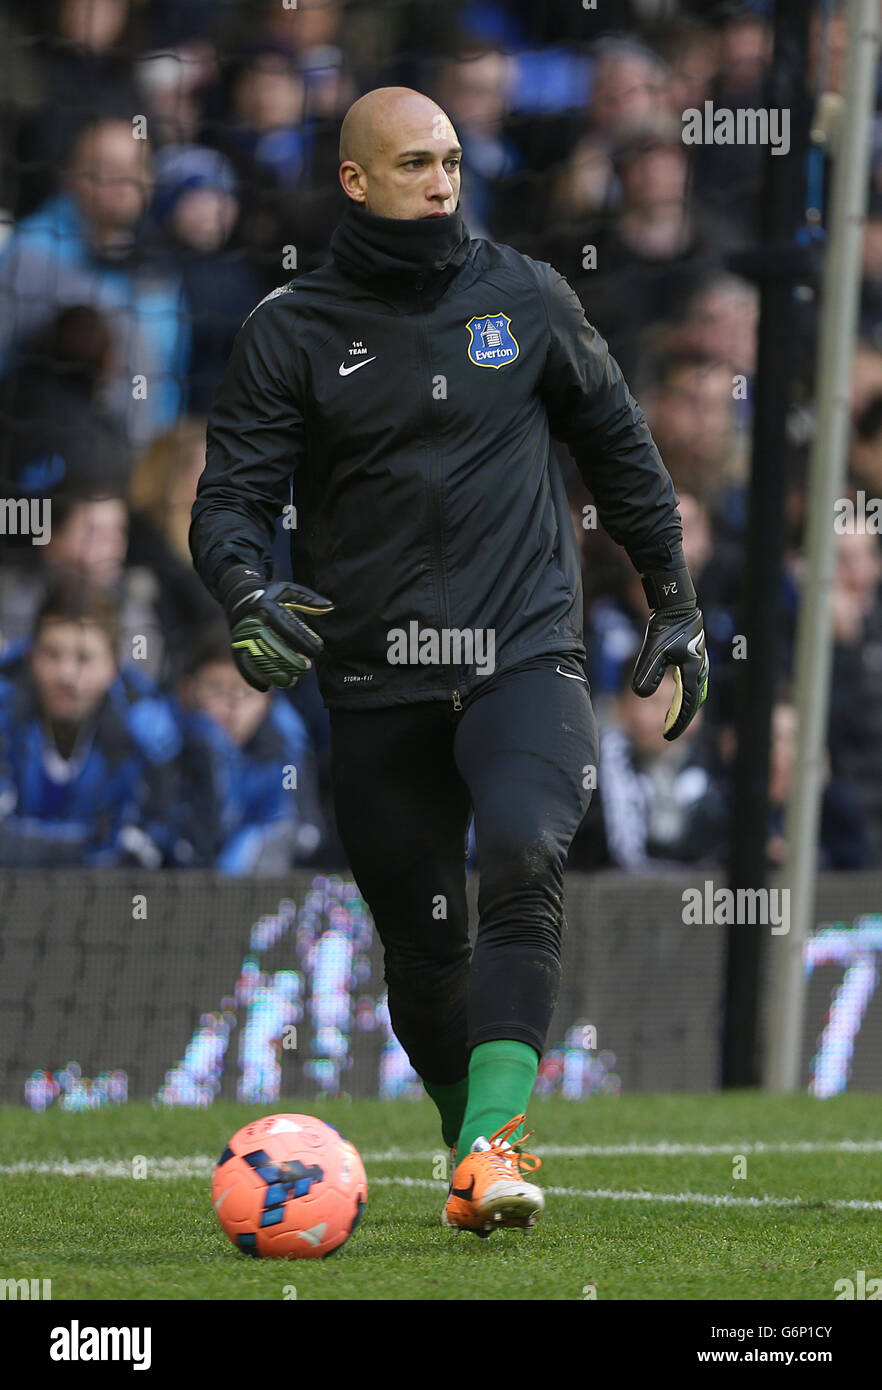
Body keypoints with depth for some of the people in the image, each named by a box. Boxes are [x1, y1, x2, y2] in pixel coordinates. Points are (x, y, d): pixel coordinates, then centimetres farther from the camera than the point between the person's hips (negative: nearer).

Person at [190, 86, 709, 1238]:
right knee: (423, 948, 5)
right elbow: (231, 495, 1)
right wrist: (248, 592, -21)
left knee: (525, 860, -27)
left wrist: (675, 602, 21)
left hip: (524, 655, -1)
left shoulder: (525, 299, 7)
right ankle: (473, 1148, 26)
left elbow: (617, 443, 20)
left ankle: (492, 1145, -34)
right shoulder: (292, 332, 3)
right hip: (378, 686, 1)